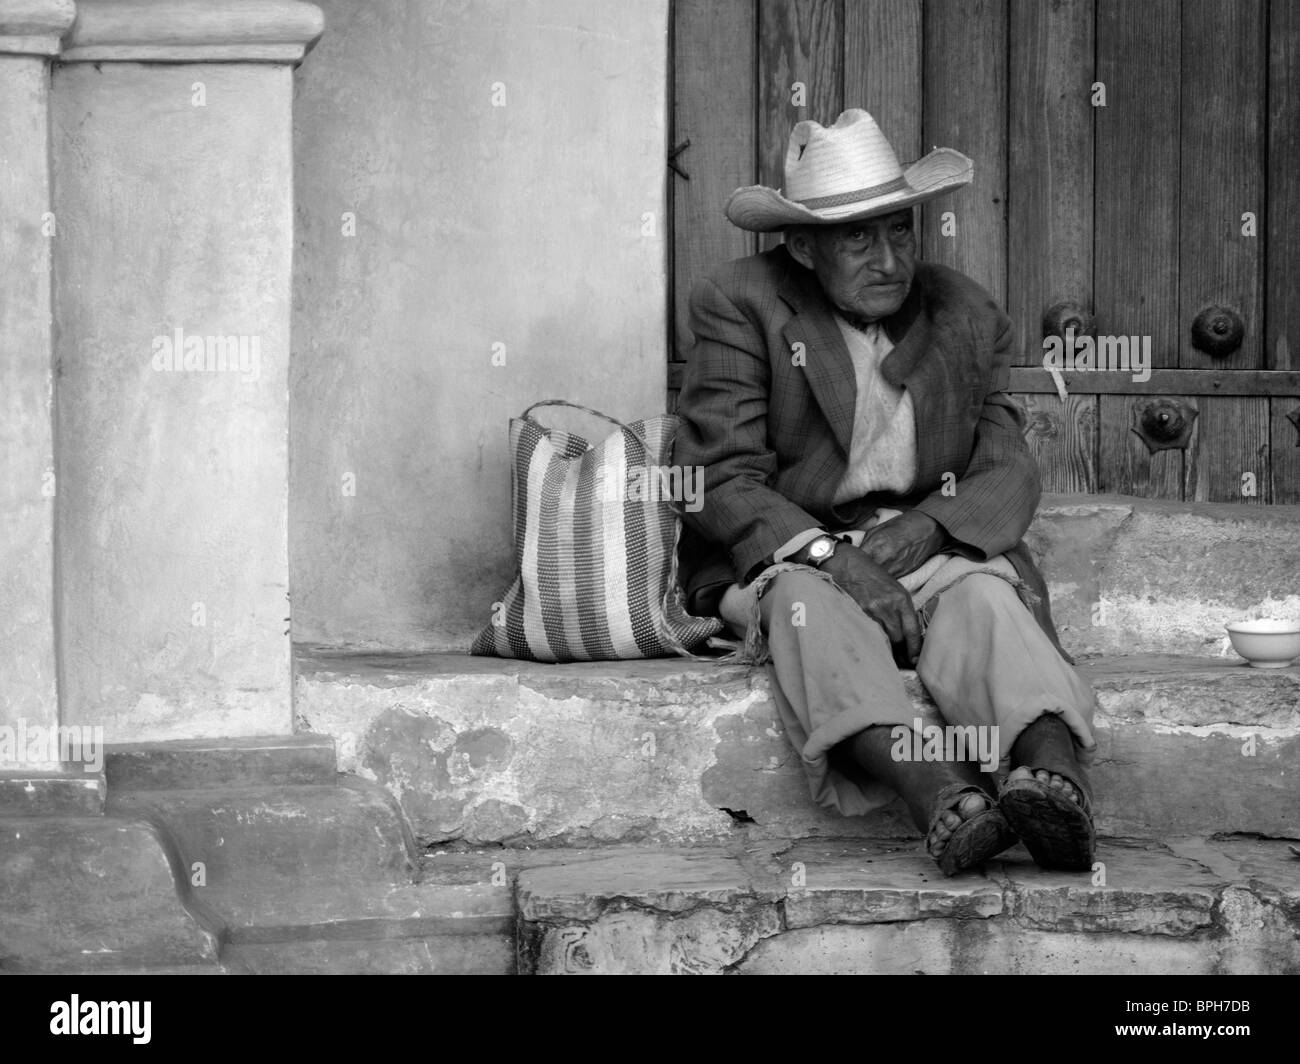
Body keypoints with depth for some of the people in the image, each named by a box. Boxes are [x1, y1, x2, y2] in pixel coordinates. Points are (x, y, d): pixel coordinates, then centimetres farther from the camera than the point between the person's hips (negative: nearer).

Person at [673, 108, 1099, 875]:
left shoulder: (968, 316, 10)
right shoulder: (741, 306, -1)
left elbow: (1010, 475, 6)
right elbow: (721, 481, -8)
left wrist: (923, 528, -17)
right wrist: (833, 558, -24)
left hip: (929, 550, 3)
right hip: (787, 555, -2)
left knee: (988, 598, -30)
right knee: (812, 606, -36)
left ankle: (1057, 781, -58)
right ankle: (948, 807, -59)